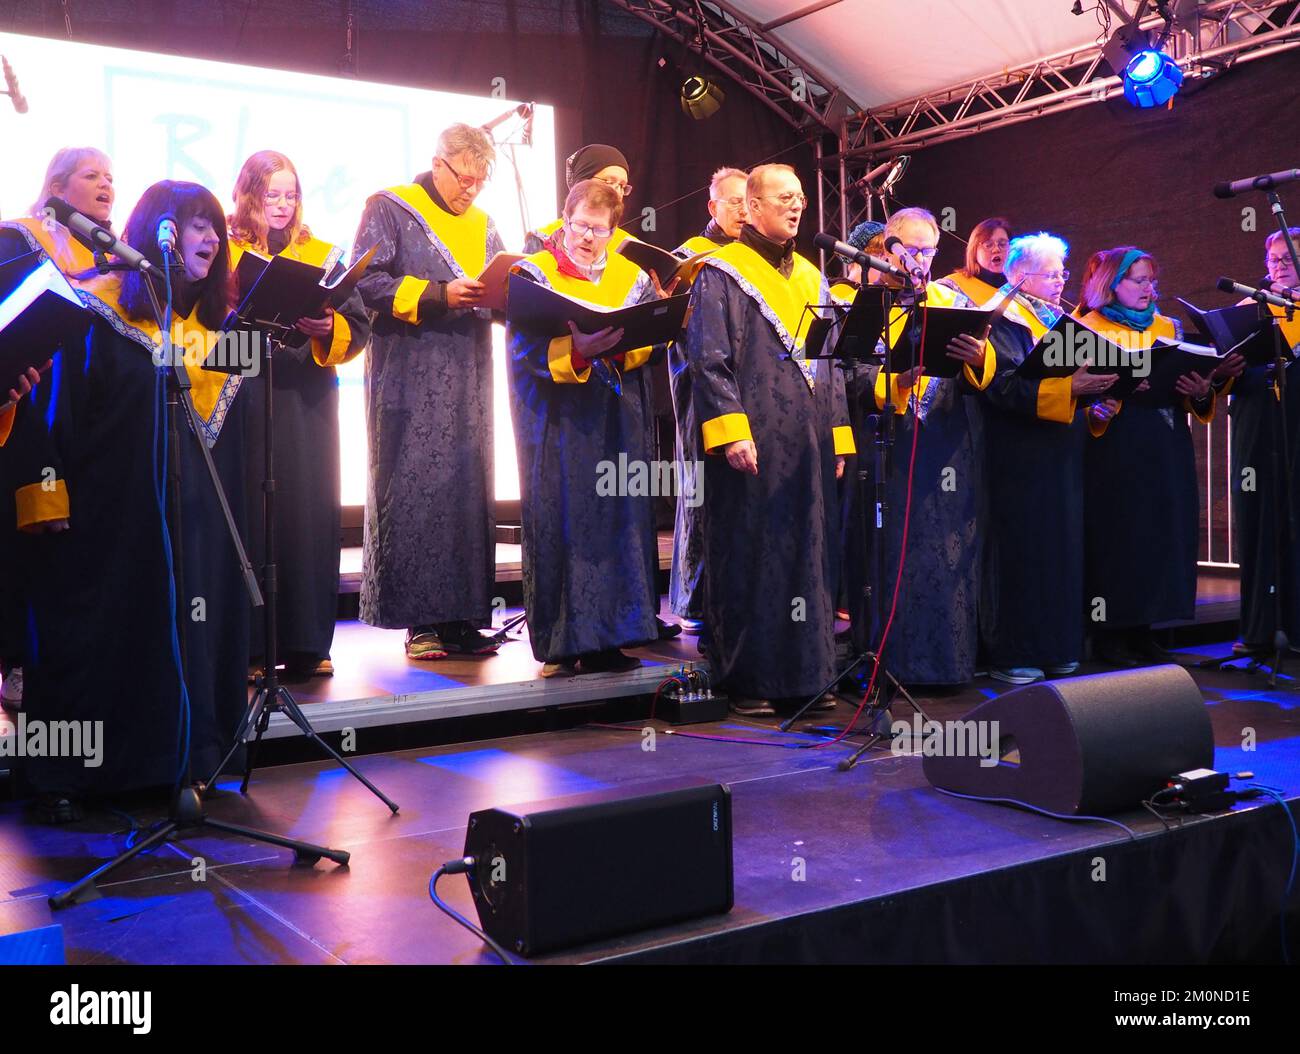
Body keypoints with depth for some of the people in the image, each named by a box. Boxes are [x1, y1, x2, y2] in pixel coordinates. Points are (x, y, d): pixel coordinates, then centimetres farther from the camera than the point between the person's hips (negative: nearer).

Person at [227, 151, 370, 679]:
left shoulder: (320, 255, 14)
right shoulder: (226, 253, 7)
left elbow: (359, 328, 8)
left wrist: (329, 330, -12)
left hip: (308, 399, 2)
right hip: (245, 395, -2)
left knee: (312, 508, -1)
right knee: (251, 510, -5)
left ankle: (306, 643, 6)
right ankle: (248, 644, 1)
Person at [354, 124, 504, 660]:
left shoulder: (482, 225, 19)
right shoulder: (389, 209, 2)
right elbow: (367, 282, -10)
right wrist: (438, 295, -18)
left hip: (468, 384, 6)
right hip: (411, 381, -6)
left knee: (469, 490, 3)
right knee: (412, 491, -7)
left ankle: (463, 617, 6)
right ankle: (420, 620, -3)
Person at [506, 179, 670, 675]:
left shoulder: (632, 277, 12)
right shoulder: (535, 274, 2)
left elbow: (653, 342, 2)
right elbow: (524, 348, -11)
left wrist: (622, 344, -20)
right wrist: (574, 351, -29)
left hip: (618, 422, 4)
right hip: (558, 423, -4)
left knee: (618, 519, 2)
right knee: (561, 523, -5)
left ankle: (607, 639, 9)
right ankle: (562, 645, 1)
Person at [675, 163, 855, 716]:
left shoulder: (811, 277, 18)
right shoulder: (720, 274, -1)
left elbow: (830, 361, 19)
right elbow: (707, 359, -10)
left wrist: (838, 435, 12)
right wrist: (731, 430, -20)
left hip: (808, 443, 6)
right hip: (752, 443, -6)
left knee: (809, 555, 7)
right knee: (748, 560, -2)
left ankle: (804, 671, 15)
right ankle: (747, 677, 6)